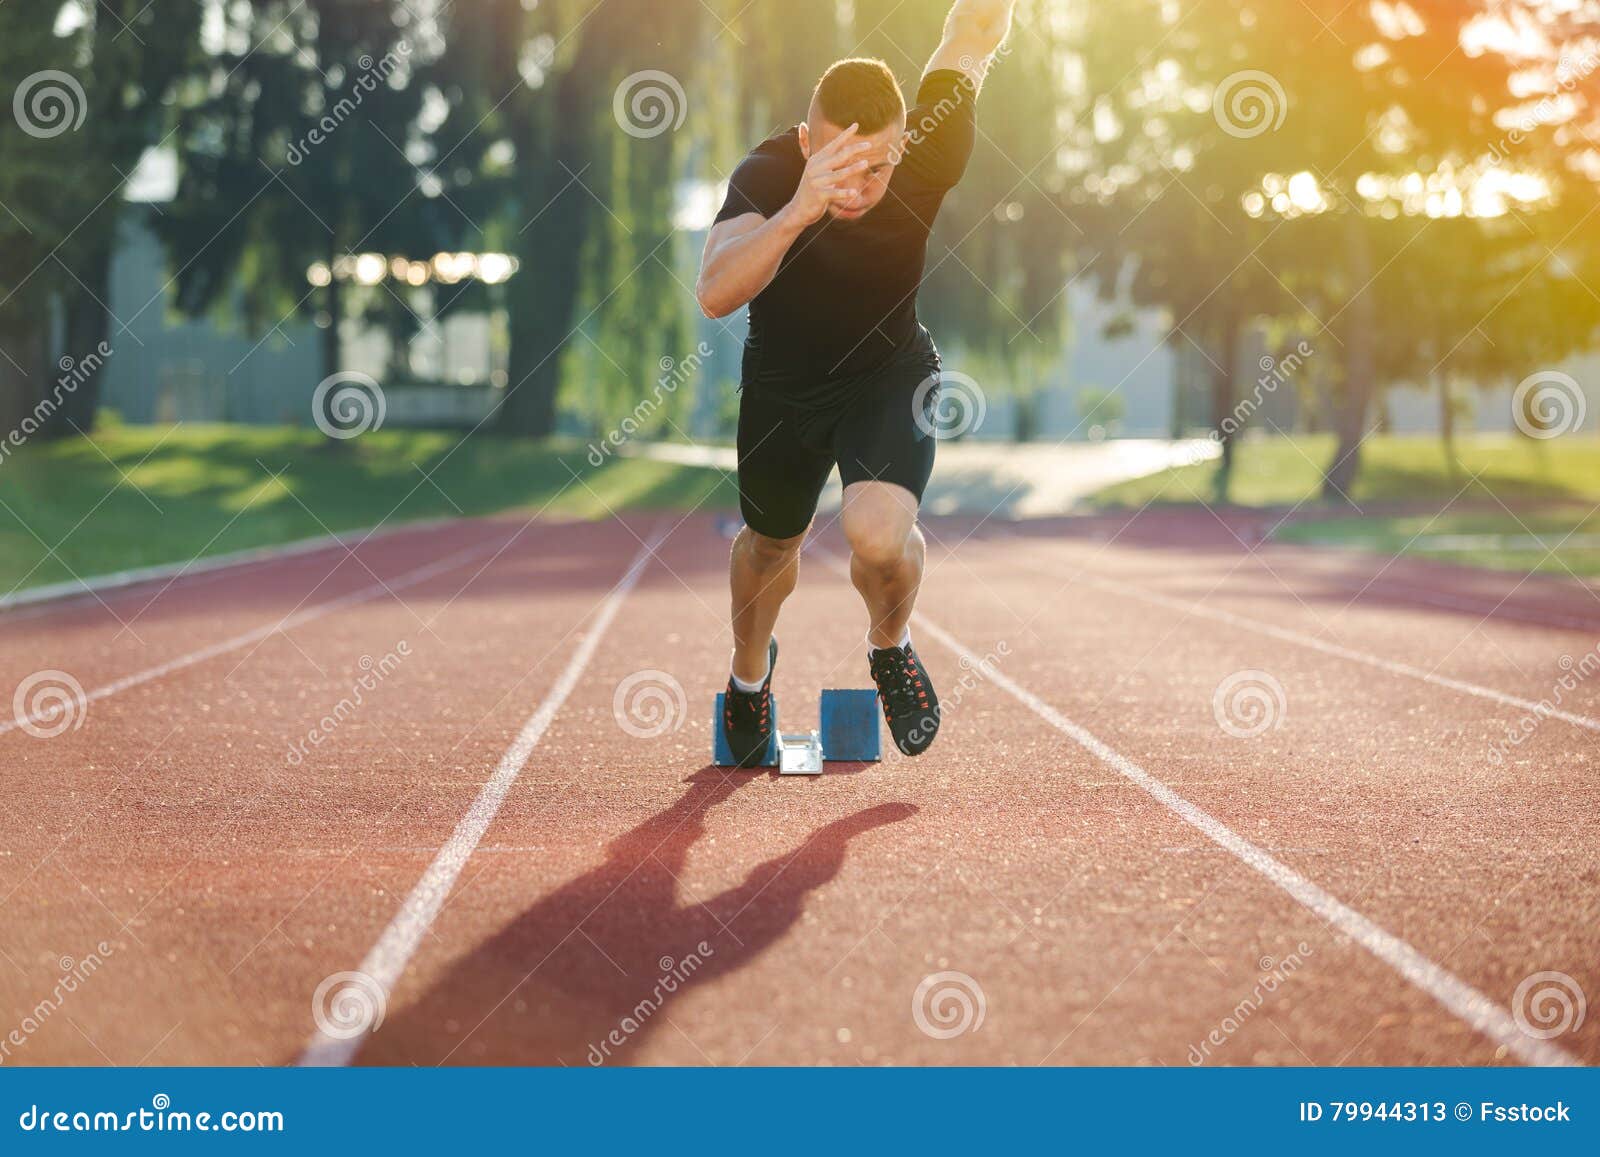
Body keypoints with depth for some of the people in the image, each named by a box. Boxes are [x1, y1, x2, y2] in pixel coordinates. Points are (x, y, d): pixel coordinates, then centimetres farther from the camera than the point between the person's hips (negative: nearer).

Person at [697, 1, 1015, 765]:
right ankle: (751, 669, 56)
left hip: (890, 373, -1)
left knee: (879, 534, -27)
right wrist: (796, 214, -62)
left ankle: (890, 646, 9)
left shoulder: (927, 159, -28)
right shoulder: (768, 174, -31)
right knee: (771, 542, 23)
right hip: (781, 382, 1)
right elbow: (714, 295, -48)